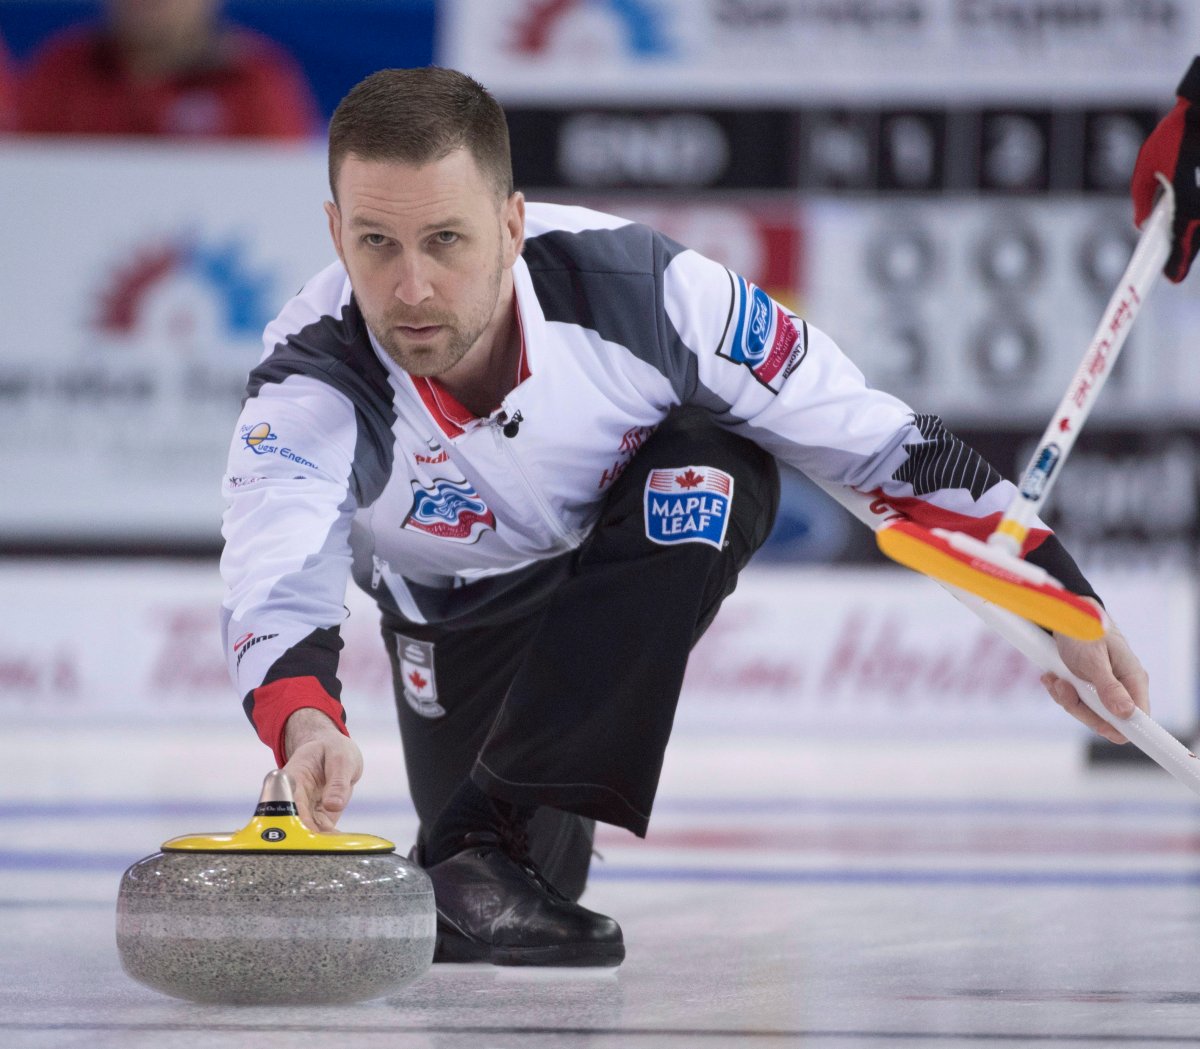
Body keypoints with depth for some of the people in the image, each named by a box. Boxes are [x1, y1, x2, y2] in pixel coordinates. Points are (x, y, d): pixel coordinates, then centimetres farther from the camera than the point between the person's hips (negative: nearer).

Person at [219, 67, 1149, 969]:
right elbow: (275, 588, -53)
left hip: (653, 552, 0)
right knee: (473, 930, -8)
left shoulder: (635, 287, -36)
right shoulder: (310, 389, -37)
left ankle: (496, 837, -32)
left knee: (714, 472, -34)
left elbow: (865, 435, -25)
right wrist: (305, 726, -77)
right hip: (463, 616, 0)